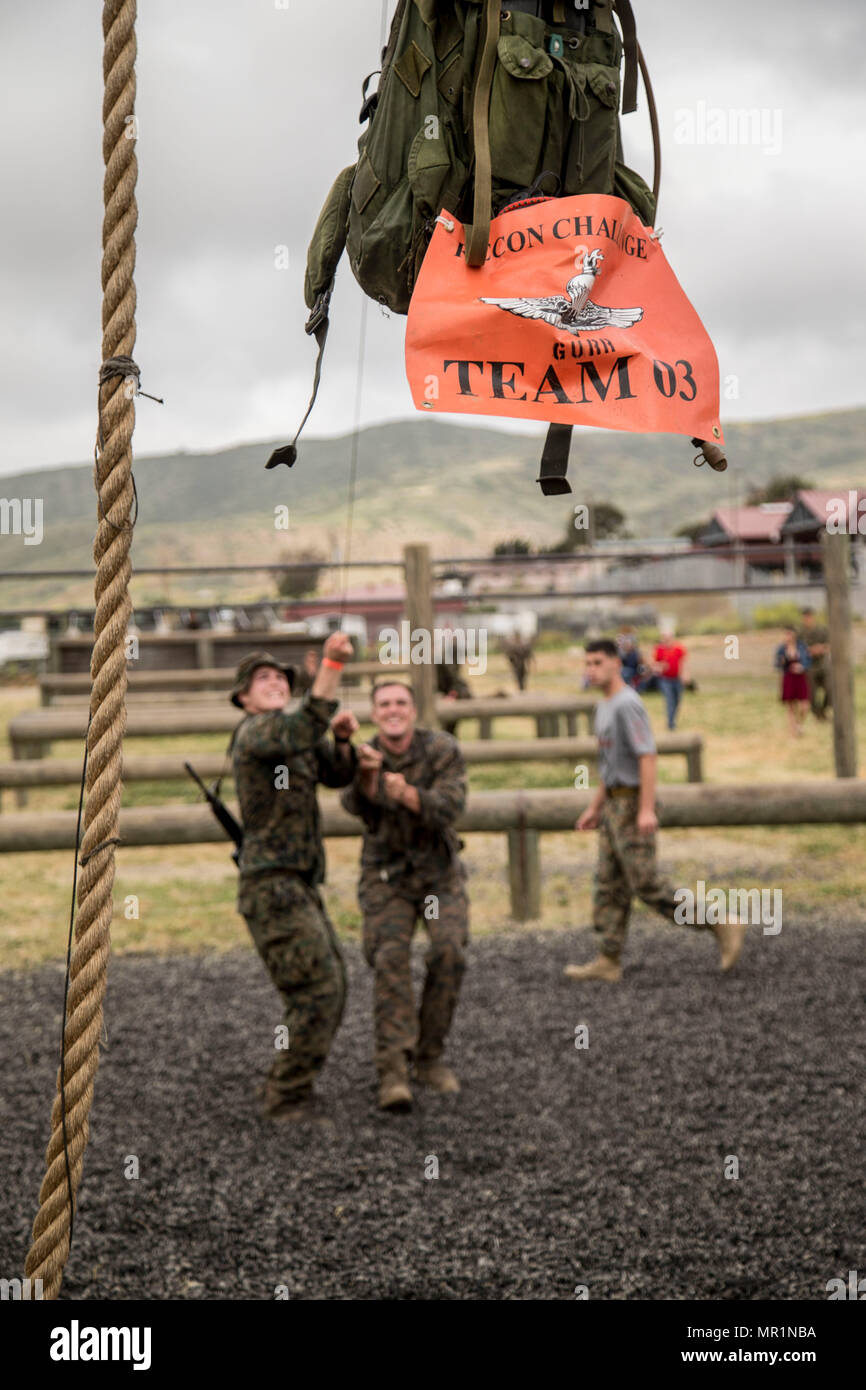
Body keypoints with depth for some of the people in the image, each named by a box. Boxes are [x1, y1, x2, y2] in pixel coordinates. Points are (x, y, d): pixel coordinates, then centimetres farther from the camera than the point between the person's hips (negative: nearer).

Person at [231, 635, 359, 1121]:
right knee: (318, 988, -14)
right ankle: (290, 1098, -6)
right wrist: (332, 664, -38)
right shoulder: (255, 731, -10)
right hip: (273, 885, -10)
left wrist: (343, 738, -9)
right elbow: (305, 731, -31)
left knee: (331, 988, 13)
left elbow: (338, 774, 12)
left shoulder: (291, 732, 18)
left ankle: (284, 1087, 22)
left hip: (300, 886, 10)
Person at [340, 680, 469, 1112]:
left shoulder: (443, 749, -14)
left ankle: (430, 1058, 2)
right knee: (390, 960, -16)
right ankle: (393, 1072, -21)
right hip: (387, 877, 0)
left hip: (440, 872, 0)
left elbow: (448, 807, -26)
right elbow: (358, 806, -32)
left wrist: (406, 793, -45)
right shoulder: (363, 759, -11)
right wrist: (366, 774, -53)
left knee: (448, 955, -15)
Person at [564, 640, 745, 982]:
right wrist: (595, 808, 23)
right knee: (610, 886, 7)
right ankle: (608, 961, 9)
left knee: (647, 884, -9)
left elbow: (647, 756, -23)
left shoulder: (627, 704, -16)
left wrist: (647, 810, -28)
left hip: (632, 808, -10)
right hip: (613, 806, 10)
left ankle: (721, 926, -3)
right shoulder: (605, 706, 15)